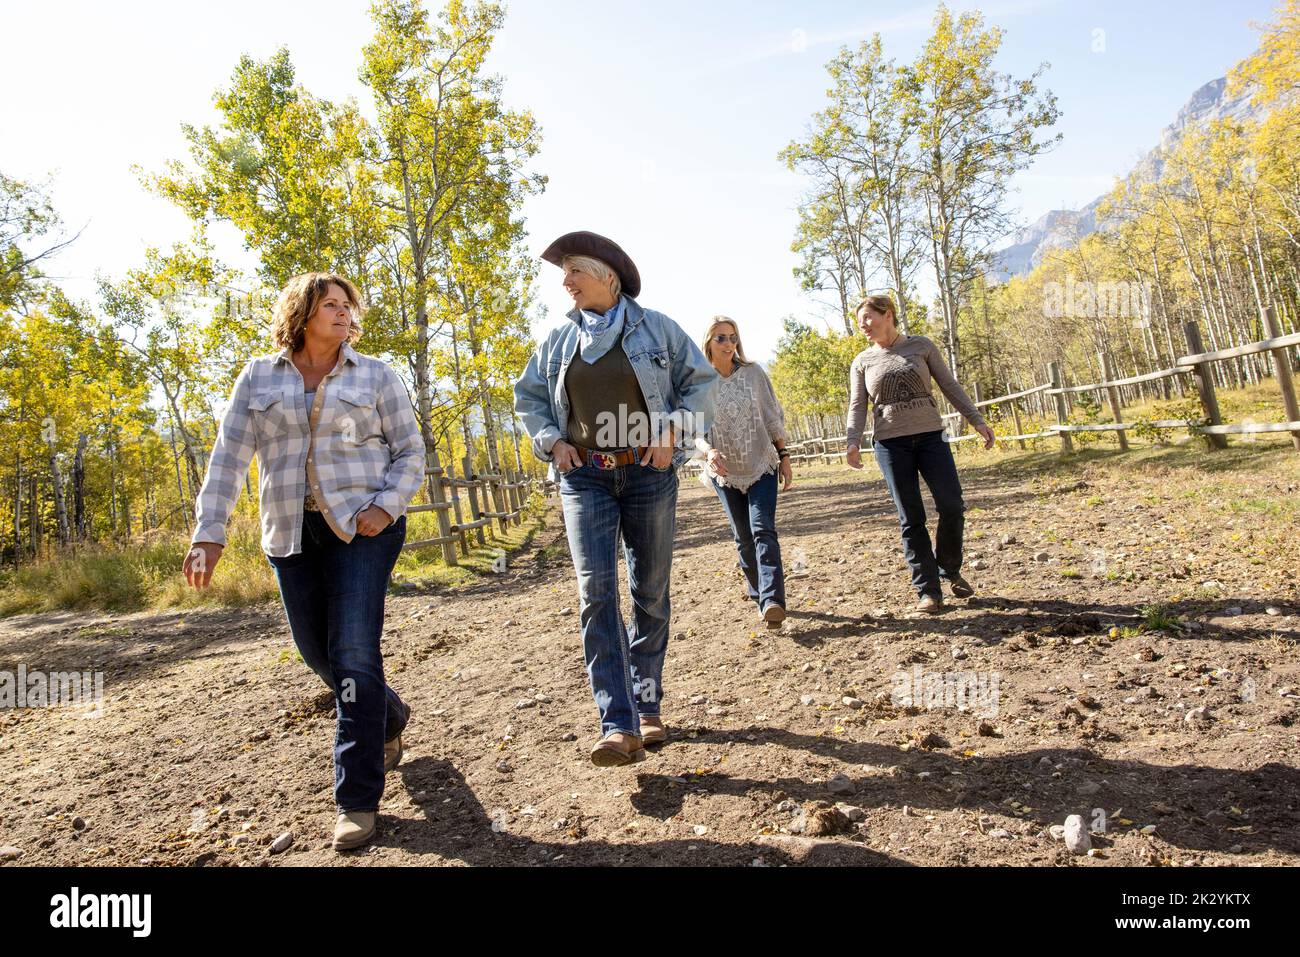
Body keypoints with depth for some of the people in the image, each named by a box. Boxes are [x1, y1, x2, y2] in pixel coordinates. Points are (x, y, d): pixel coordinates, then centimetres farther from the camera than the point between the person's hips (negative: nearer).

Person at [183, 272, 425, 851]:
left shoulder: (375, 376, 4)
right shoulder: (259, 378, 8)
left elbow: (410, 452, 3)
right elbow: (230, 455, 4)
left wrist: (386, 505, -13)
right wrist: (209, 532, -4)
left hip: (363, 525, -3)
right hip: (292, 531, 4)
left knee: (353, 651, -11)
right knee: (317, 651, 11)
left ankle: (357, 799, -3)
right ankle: (390, 718, 40)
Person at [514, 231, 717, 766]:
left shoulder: (656, 328, 3)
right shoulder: (558, 340, 11)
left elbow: (702, 383, 6)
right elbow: (528, 396, 19)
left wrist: (674, 430, -8)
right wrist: (552, 440, 2)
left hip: (649, 474, -1)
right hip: (584, 477, 2)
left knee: (651, 593, 4)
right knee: (596, 591, -13)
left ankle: (648, 708, 22)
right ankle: (619, 726, -13)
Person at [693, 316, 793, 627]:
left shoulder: (754, 373, -2)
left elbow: (773, 419, 4)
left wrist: (784, 457, 2)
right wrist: (708, 451, -27)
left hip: (762, 466, -1)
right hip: (724, 471, 1)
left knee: (763, 531, -14)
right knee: (743, 537, 9)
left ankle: (772, 600, -22)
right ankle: (759, 593, 25)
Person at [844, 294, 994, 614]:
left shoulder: (922, 346, 7)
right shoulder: (862, 361, 8)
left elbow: (950, 386, 8)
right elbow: (857, 405, 1)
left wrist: (977, 420, 3)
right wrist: (853, 442, -15)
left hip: (930, 435, 0)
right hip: (891, 443, 0)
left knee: (952, 507, -5)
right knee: (912, 518, -1)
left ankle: (949, 570, 20)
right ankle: (928, 590, 7)